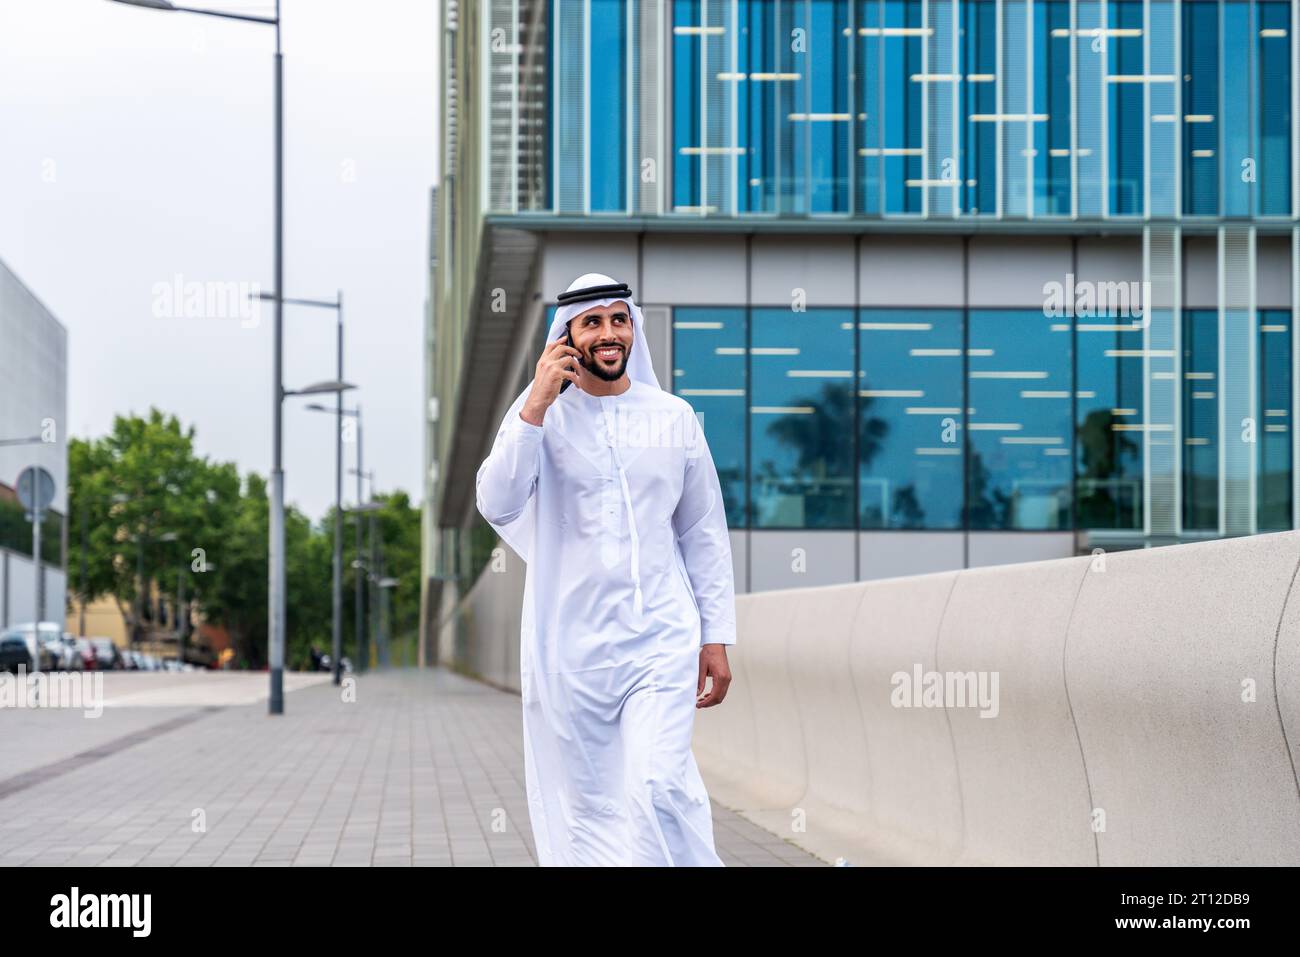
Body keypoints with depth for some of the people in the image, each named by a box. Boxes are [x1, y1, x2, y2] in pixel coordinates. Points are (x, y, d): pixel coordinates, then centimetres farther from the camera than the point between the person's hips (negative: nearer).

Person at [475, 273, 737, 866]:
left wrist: (717, 636, 7)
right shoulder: (540, 414, 1)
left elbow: (704, 533, 11)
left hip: (663, 639, 0)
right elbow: (498, 506, -14)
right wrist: (537, 405, -18)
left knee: (660, 787, -16)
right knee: (583, 806, 5)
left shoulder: (674, 416, 6)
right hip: (570, 644, 0)